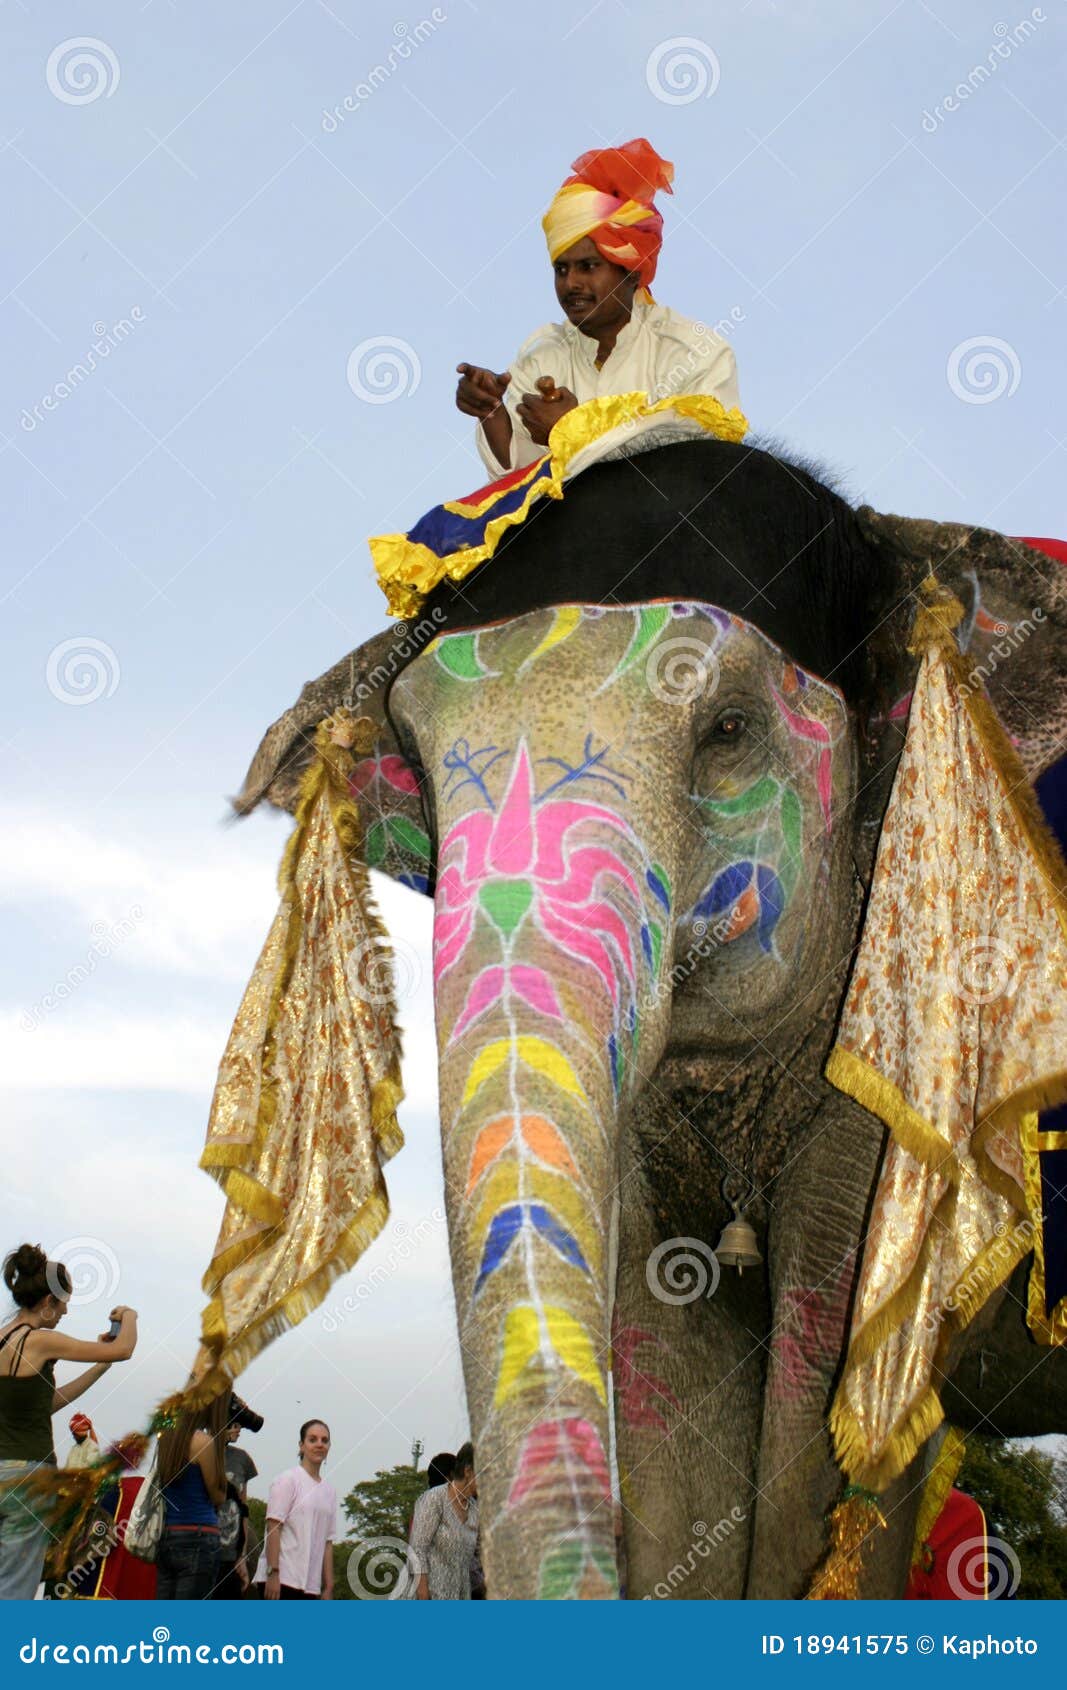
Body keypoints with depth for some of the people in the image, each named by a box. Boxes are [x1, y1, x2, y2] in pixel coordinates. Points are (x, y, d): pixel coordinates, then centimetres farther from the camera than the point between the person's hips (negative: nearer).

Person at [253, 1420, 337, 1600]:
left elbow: (327, 1542, 16)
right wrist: (273, 1573, -16)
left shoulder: (329, 1491, 17)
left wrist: (328, 1586, 11)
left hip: (311, 1584, 6)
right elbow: (273, 1528, -9)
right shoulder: (288, 1480, -2)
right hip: (283, 1578, -6)